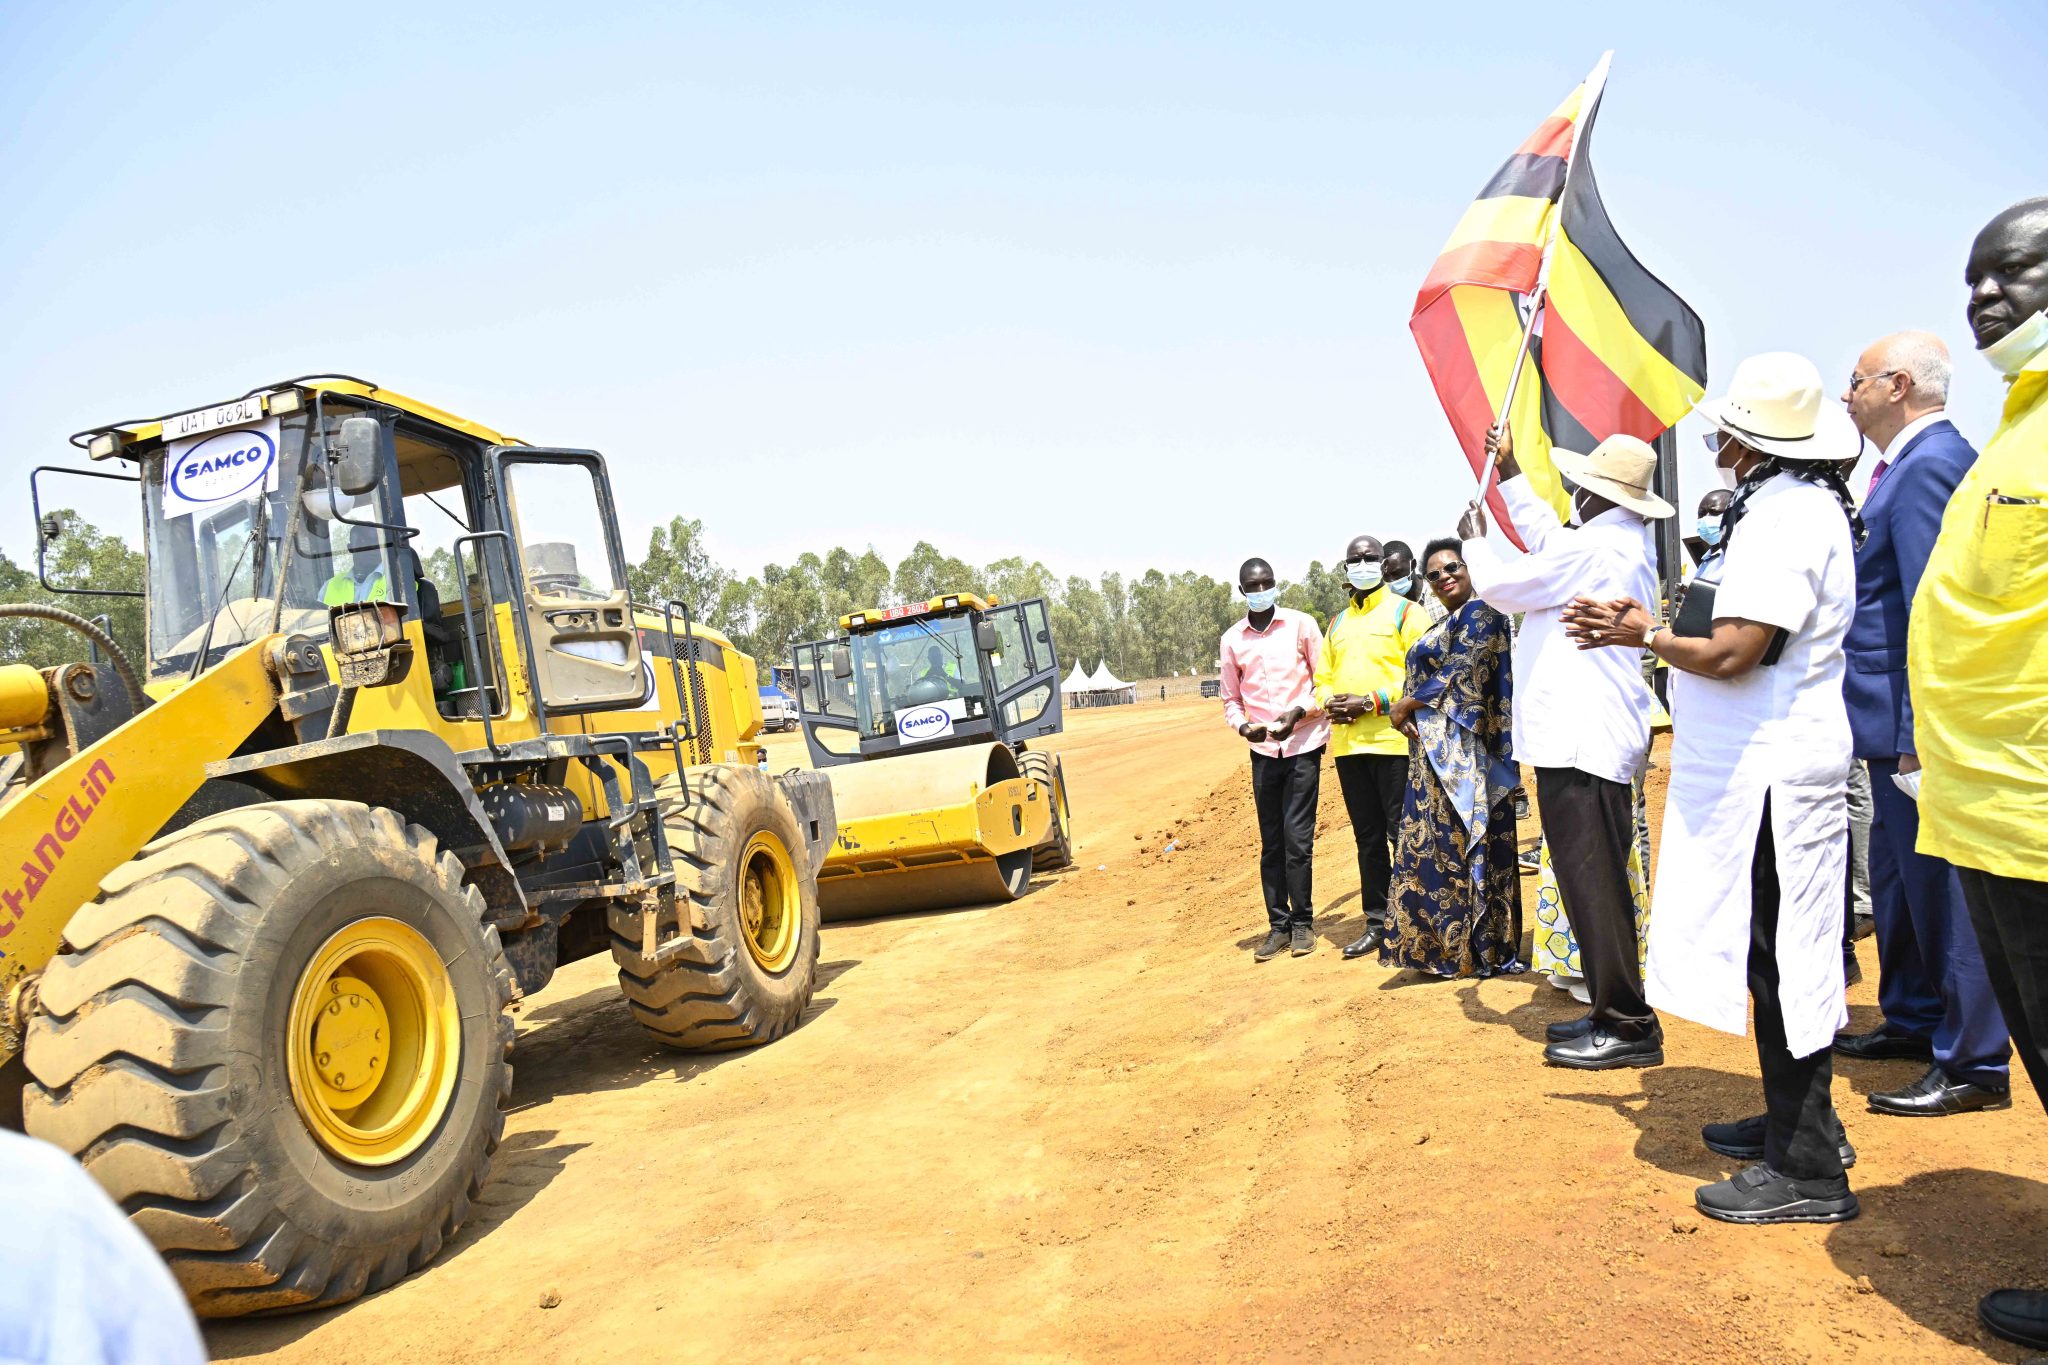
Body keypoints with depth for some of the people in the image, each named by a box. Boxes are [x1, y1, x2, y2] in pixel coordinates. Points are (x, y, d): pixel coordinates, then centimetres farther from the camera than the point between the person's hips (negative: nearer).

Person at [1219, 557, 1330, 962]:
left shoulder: (1301, 624, -1)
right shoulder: (1232, 640, 7)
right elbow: (1231, 699, 13)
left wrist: (1298, 713, -14)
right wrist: (1243, 725, -7)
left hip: (1304, 745, -3)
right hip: (1263, 750, 3)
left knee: (1297, 840, -5)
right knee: (1271, 842, 5)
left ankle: (1301, 922, 8)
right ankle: (1279, 924, 14)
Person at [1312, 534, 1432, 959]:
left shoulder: (1405, 613, 0)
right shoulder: (1337, 624, 20)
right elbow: (1322, 678, 21)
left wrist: (1372, 702, -16)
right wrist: (1329, 701, -2)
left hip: (1394, 740, -6)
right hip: (1347, 744, 6)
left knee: (1402, 835, -2)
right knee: (1367, 836, 11)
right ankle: (1377, 922, 19)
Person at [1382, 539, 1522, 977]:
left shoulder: (1479, 613, -7)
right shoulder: (1447, 622, 21)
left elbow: (1460, 677, -15)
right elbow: (1422, 678, 17)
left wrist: (1406, 705, -7)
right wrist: (1408, 712, -3)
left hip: (1462, 749, -10)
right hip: (1437, 752, 10)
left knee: (1458, 841, -6)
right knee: (1440, 842, 9)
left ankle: (1473, 951, 1)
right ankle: (1448, 946, 14)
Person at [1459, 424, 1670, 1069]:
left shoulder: (1594, 549, -16)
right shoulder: (1623, 544, 16)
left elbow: (1499, 585, -8)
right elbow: (1547, 540, 30)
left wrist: (1475, 537, 11)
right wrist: (1509, 472, 34)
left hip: (1580, 743, -11)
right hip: (1601, 740, 11)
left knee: (1592, 882, -5)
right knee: (1598, 881, 15)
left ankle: (1627, 1026, 1)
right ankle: (1614, 1013, 23)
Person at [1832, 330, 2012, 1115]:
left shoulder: (1928, 465, -16)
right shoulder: (1915, 461, 15)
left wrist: (1918, 737, -23)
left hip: (1920, 724, -11)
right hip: (1899, 723, 11)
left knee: (1940, 888, -2)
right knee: (1899, 878, 20)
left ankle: (1975, 1066, 8)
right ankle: (1911, 1021, 34)